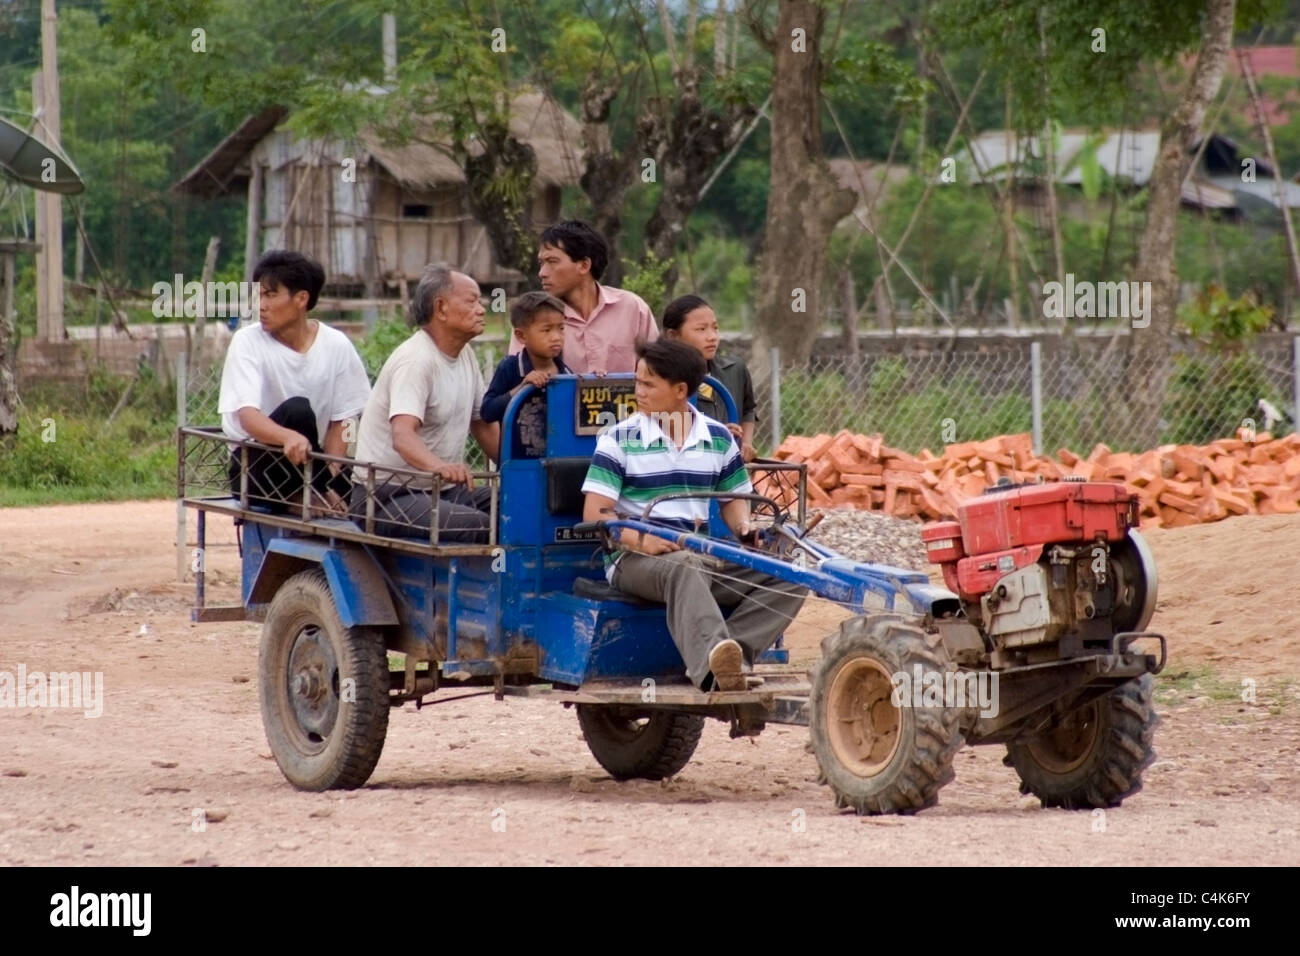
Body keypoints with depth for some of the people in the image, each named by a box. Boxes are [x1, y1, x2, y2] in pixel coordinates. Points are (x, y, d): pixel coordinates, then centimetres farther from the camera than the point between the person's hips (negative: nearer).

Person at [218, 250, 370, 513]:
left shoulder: (336, 346, -2)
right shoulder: (247, 342, -10)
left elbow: (339, 422, 1)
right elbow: (247, 416, -23)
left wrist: (330, 478, -16)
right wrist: (289, 437, -45)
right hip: (254, 468, -3)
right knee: (297, 410, -31)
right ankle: (311, 501, -17)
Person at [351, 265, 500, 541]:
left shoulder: (465, 355, 12)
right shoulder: (415, 360, -18)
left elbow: (483, 425, 23)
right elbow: (403, 435, -33)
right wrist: (439, 466, -52)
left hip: (442, 490, 9)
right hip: (387, 495, -9)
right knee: (476, 526, -32)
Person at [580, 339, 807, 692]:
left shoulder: (718, 438, 12)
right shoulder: (619, 439, 1)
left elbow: (734, 498, 23)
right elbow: (595, 512, -6)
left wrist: (743, 529, -2)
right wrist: (640, 540, -24)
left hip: (704, 556, 5)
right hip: (635, 557, -5)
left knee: (788, 580, -16)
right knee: (682, 567, -41)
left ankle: (723, 661, -34)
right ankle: (712, 667, -62)